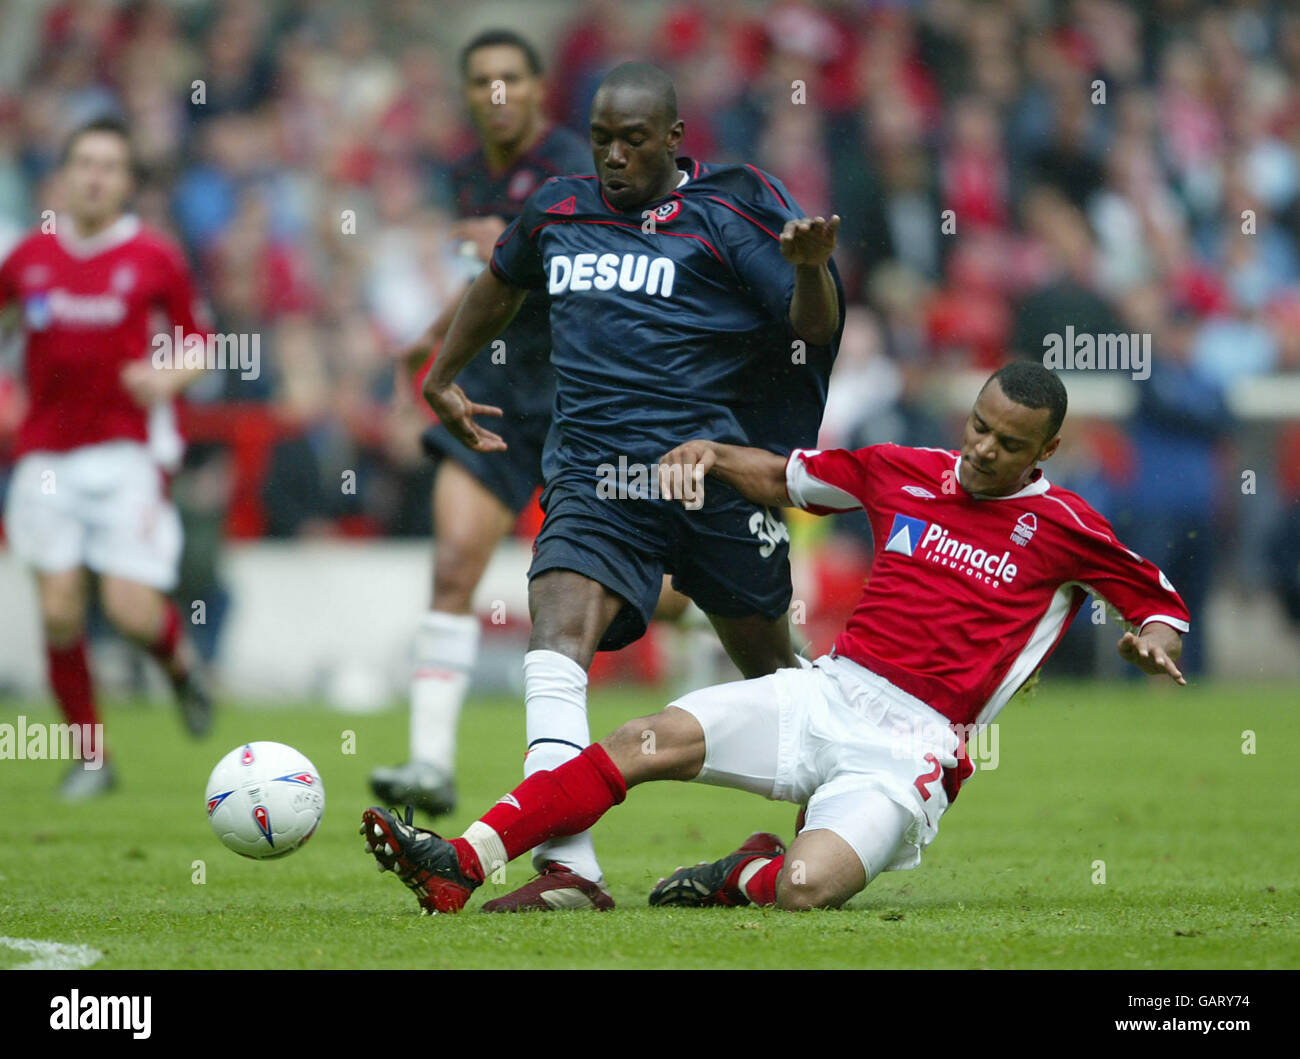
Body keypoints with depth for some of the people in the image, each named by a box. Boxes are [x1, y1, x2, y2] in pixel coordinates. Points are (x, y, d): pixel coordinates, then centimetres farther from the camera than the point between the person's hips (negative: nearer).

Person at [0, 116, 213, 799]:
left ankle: (181, 664, 23)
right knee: (59, 609, -6)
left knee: (131, 609, -13)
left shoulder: (154, 260, 0)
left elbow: (199, 345, 8)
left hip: (125, 450, -2)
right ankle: (89, 755, 8)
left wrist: (168, 376, -12)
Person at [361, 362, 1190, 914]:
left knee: (805, 888, -32)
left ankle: (746, 875, 5)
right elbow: (785, 477, 27)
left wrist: (1155, 639, -12)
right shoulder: (905, 473, 13)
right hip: (826, 693, 5)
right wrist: (710, 454, 9)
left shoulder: (1061, 528, 0)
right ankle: (462, 866, -22)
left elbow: (1158, 599, 11)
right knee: (651, 740, -17)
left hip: (912, 746, -4)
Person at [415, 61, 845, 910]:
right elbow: (501, 286, 35)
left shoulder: (728, 211, 0)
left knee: (768, 664, 12)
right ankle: (568, 870, -30)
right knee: (555, 641, -21)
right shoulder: (559, 210, 14)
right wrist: (442, 380, 37)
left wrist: (811, 267, -24)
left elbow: (813, 327, -4)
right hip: (593, 480, 2)